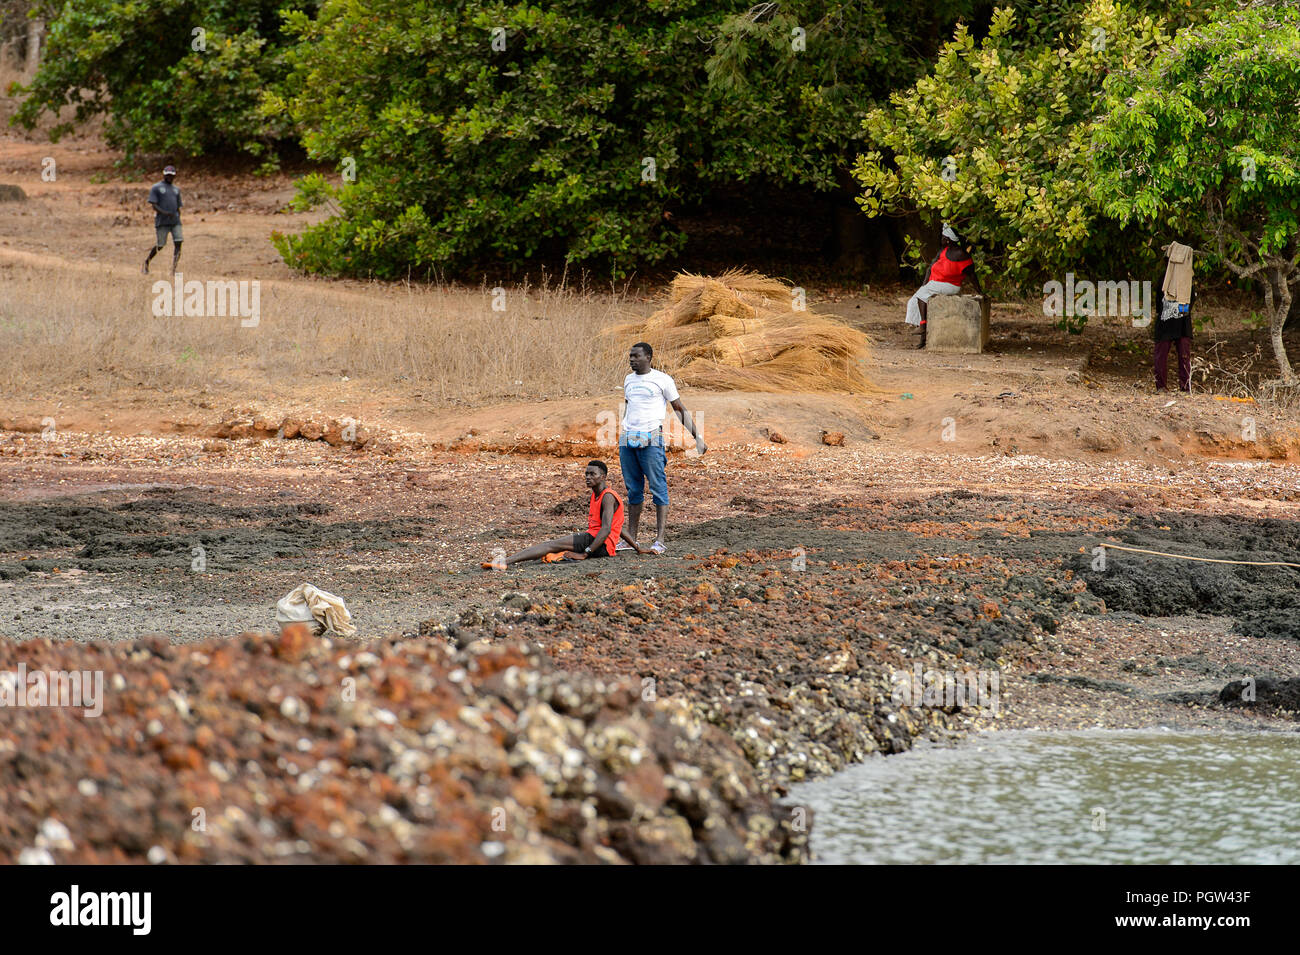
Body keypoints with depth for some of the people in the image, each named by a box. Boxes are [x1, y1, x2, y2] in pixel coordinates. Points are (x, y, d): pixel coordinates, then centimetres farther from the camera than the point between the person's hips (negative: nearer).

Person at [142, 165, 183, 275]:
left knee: (178, 243, -10)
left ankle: (173, 269, -10)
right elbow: (153, 205, -7)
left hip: (175, 221, 5)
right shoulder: (156, 188, 2)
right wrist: (164, 213, -21)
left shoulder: (176, 190, 19)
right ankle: (146, 262, 20)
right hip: (162, 221, -5)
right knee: (159, 245, -3)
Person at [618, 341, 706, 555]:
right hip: (627, 441, 6)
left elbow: (681, 410, 1)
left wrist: (697, 437, -3)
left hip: (651, 439, -6)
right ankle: (631, 538, 14)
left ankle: (659, 540, -9)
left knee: (658, 488, -6)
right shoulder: (629, 380, 16)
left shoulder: (662, 380, -1)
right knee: (633, 490, 9)